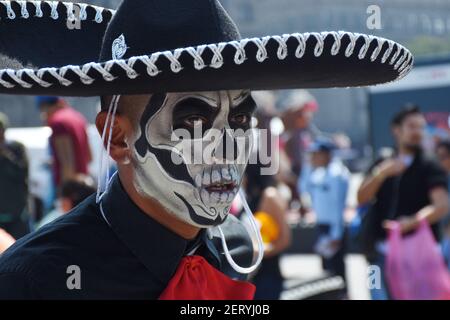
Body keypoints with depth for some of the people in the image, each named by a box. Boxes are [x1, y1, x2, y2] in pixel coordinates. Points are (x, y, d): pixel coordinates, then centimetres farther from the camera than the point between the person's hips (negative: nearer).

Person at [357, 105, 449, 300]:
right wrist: (381, 174, -14)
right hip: (382, 252, 4)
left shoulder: (430, 169, 1)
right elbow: (362, 198, 2)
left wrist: (413, 221, -30)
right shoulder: (382, 165, 15)